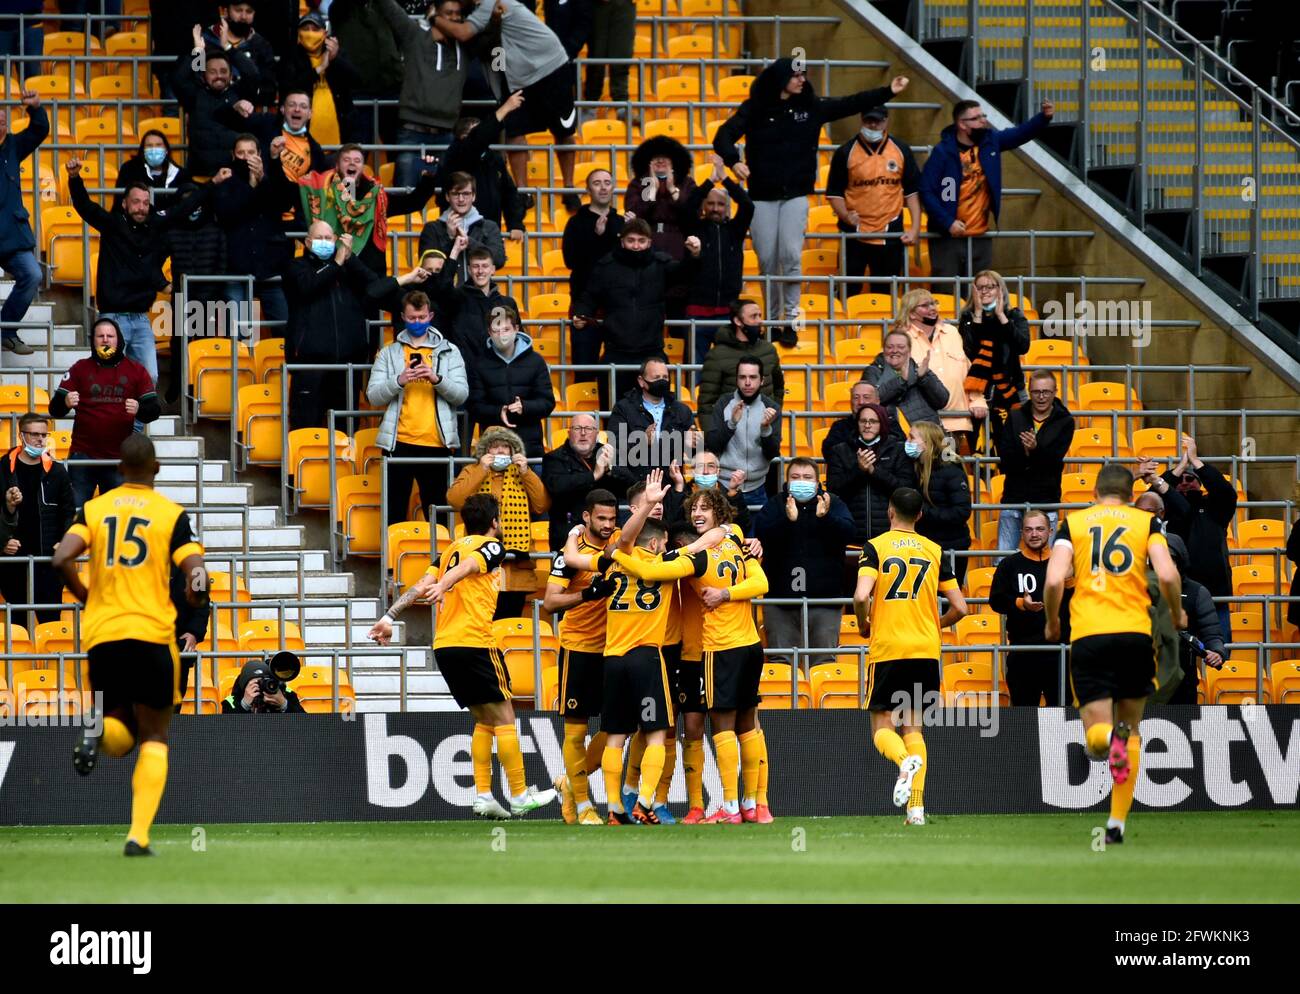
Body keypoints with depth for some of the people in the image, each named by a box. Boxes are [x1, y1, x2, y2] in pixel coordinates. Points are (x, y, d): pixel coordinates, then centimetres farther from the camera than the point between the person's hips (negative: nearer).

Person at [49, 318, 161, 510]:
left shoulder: (135, 371, 6)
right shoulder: (80, 369, 6)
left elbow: (154, 409, 3)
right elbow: (55, 409, 1)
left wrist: (139, 410, -21)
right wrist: (65, 402, -24)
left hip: (119, 458, 0)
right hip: (83, 457, 0)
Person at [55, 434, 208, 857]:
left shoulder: (94, 509, 8)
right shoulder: (172, 514, 0)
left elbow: (62, 559, -6)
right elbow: (196, 577, -9)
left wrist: (84, 596, 12)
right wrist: (195, 595, 15)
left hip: (101, 635, 2)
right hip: (152, 632, -2)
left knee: (121, 736, 18)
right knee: (153, 738, 7)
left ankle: (99, 728, -21)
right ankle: (139, 835, -9)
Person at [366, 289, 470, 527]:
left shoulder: (449, 352, 10)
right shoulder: (389, 353, 10)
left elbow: (461, 395, 1)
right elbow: (373, 396, 1)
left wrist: (437, 379, -16)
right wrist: (399, 380, -16)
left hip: (436, 443, 0)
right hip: (399, 443, 0)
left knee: (436, 512, 3)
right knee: (395, 511, 1)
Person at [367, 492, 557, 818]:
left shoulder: (450, 550, 19)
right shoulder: (491, 546, 1)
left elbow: (421, 586, 9)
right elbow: (466, 567, -20)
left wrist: (390, 618, 4)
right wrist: (442, 587, -37)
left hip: (443, 645, 7)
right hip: (474, 642, -7)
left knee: (485, 720, 17)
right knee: (504, 718, 3)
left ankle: (483, 795, 9)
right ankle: (520, 795, 5)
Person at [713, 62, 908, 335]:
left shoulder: (811, 107, 4)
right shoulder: (754, 110, -3)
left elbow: (850, 105, 6)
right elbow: (724, 136, -10)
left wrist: (887, 92, -1)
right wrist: (733, 160, -30)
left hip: (796, 195, 1)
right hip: (763, 197, -1)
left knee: (791, 255, -11)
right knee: (768, 260, 4)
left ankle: (791, 318, -2)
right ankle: (772, 320, 17)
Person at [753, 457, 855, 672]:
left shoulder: (832, 503, 6)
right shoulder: (777, 505, 5)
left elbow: (848, 532, -9)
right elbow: (761, 532, -11)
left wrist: (826, 517, -27)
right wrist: (787, 519, -28)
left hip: (824, 598, 0)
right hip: (781, 598, 0)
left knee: (824, 662, 1)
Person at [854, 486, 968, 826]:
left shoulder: (875, 547, -3)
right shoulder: (934, 551, 7)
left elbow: (861, 596, -17)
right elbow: (959, 607, 6)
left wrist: (863, 625, 4)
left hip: (887, 649, -3)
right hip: (926, 651, 3)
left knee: (883, 728, 5)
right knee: (913, 727, 11)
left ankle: (905, 760, -30)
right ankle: (916, 807, 1)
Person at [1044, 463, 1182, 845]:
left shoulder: (1072, 523, 9)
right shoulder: (1145, 522, 9)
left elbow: (1054, 580, -4)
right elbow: (1167, 574, -6)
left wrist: (1052, 622, 14)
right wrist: (1177, 614, 13)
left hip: (1088, 635, 0)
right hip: (1135, 632, 0)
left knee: (1096, 735, 1)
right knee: (1130, 730, 16)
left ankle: (1105, 736, -37)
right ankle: (1117, 823, 11)